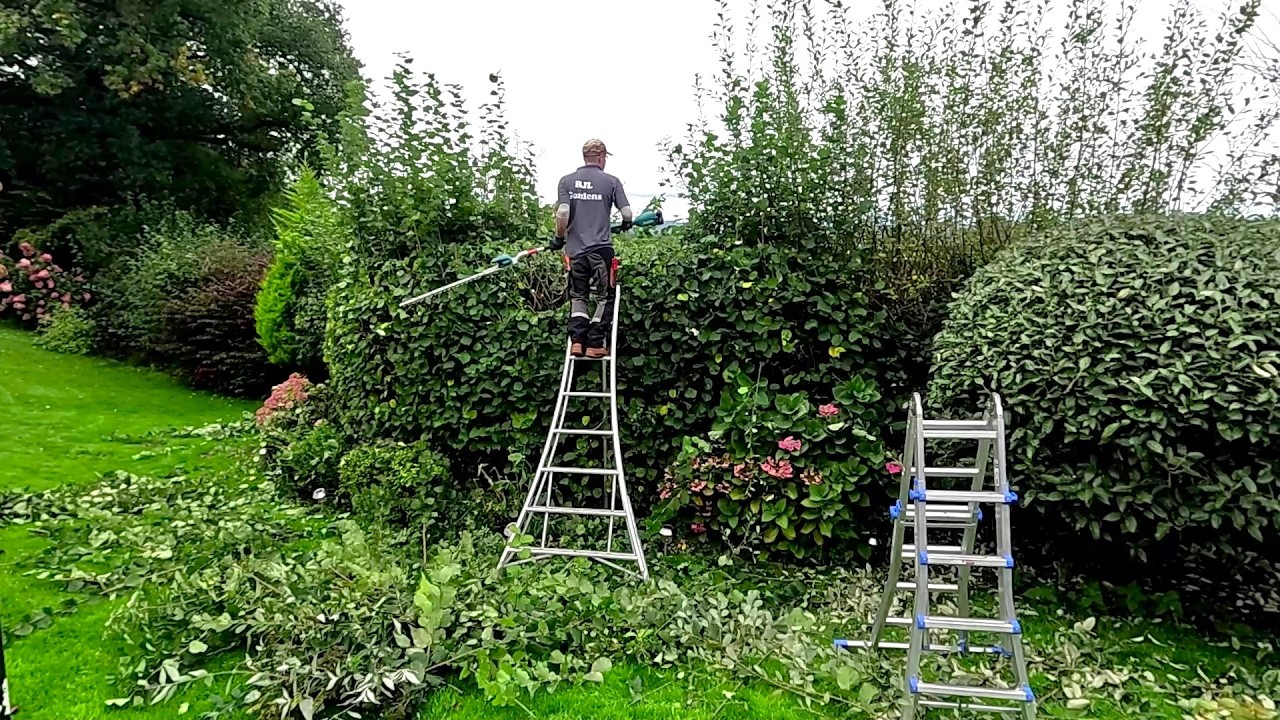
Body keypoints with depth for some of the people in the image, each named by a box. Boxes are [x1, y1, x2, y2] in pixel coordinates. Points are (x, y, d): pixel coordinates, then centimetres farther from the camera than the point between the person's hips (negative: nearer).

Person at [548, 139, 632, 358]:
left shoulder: (567, 181, 3)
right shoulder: (611, 181, -1)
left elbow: (562, 212, -8)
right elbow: (627, 213, -3)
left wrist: (559, 238, 6)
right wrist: (626, 225, 20)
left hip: (575, 250, 2)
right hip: (601, 249, -2)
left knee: (577, 297, 16)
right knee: (605, 297, 11)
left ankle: (576, 340, 2)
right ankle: (595, 344, 5)